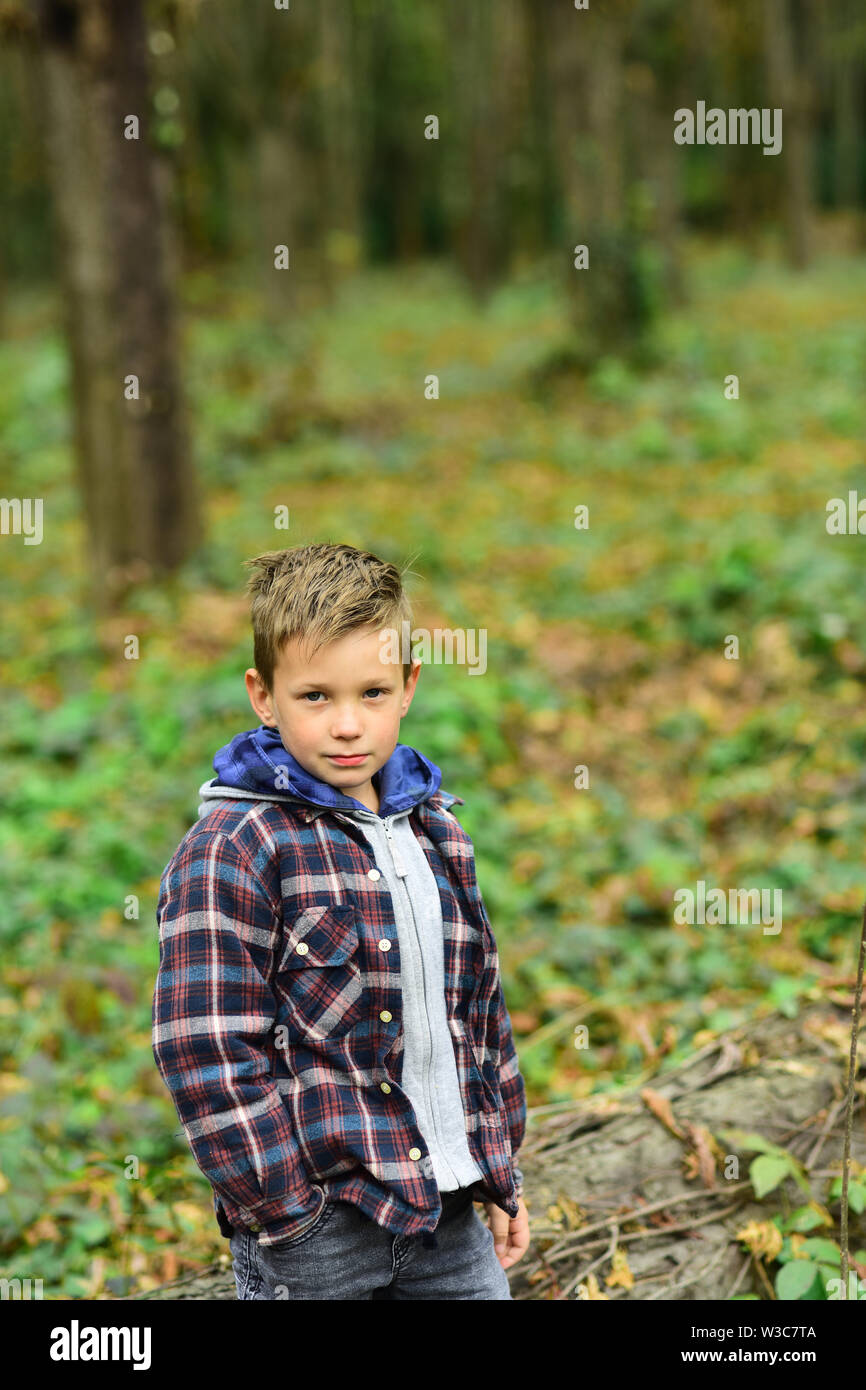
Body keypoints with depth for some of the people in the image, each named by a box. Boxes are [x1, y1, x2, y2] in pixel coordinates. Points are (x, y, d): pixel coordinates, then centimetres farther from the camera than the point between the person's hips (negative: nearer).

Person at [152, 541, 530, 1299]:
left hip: (449, 1209, 6)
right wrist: (285, 1212, -16)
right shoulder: (228, 852, -11)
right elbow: (210, 1053, -14)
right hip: (315, 1232, -6)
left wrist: (501, 1175, 16)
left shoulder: (436, 831, 10)